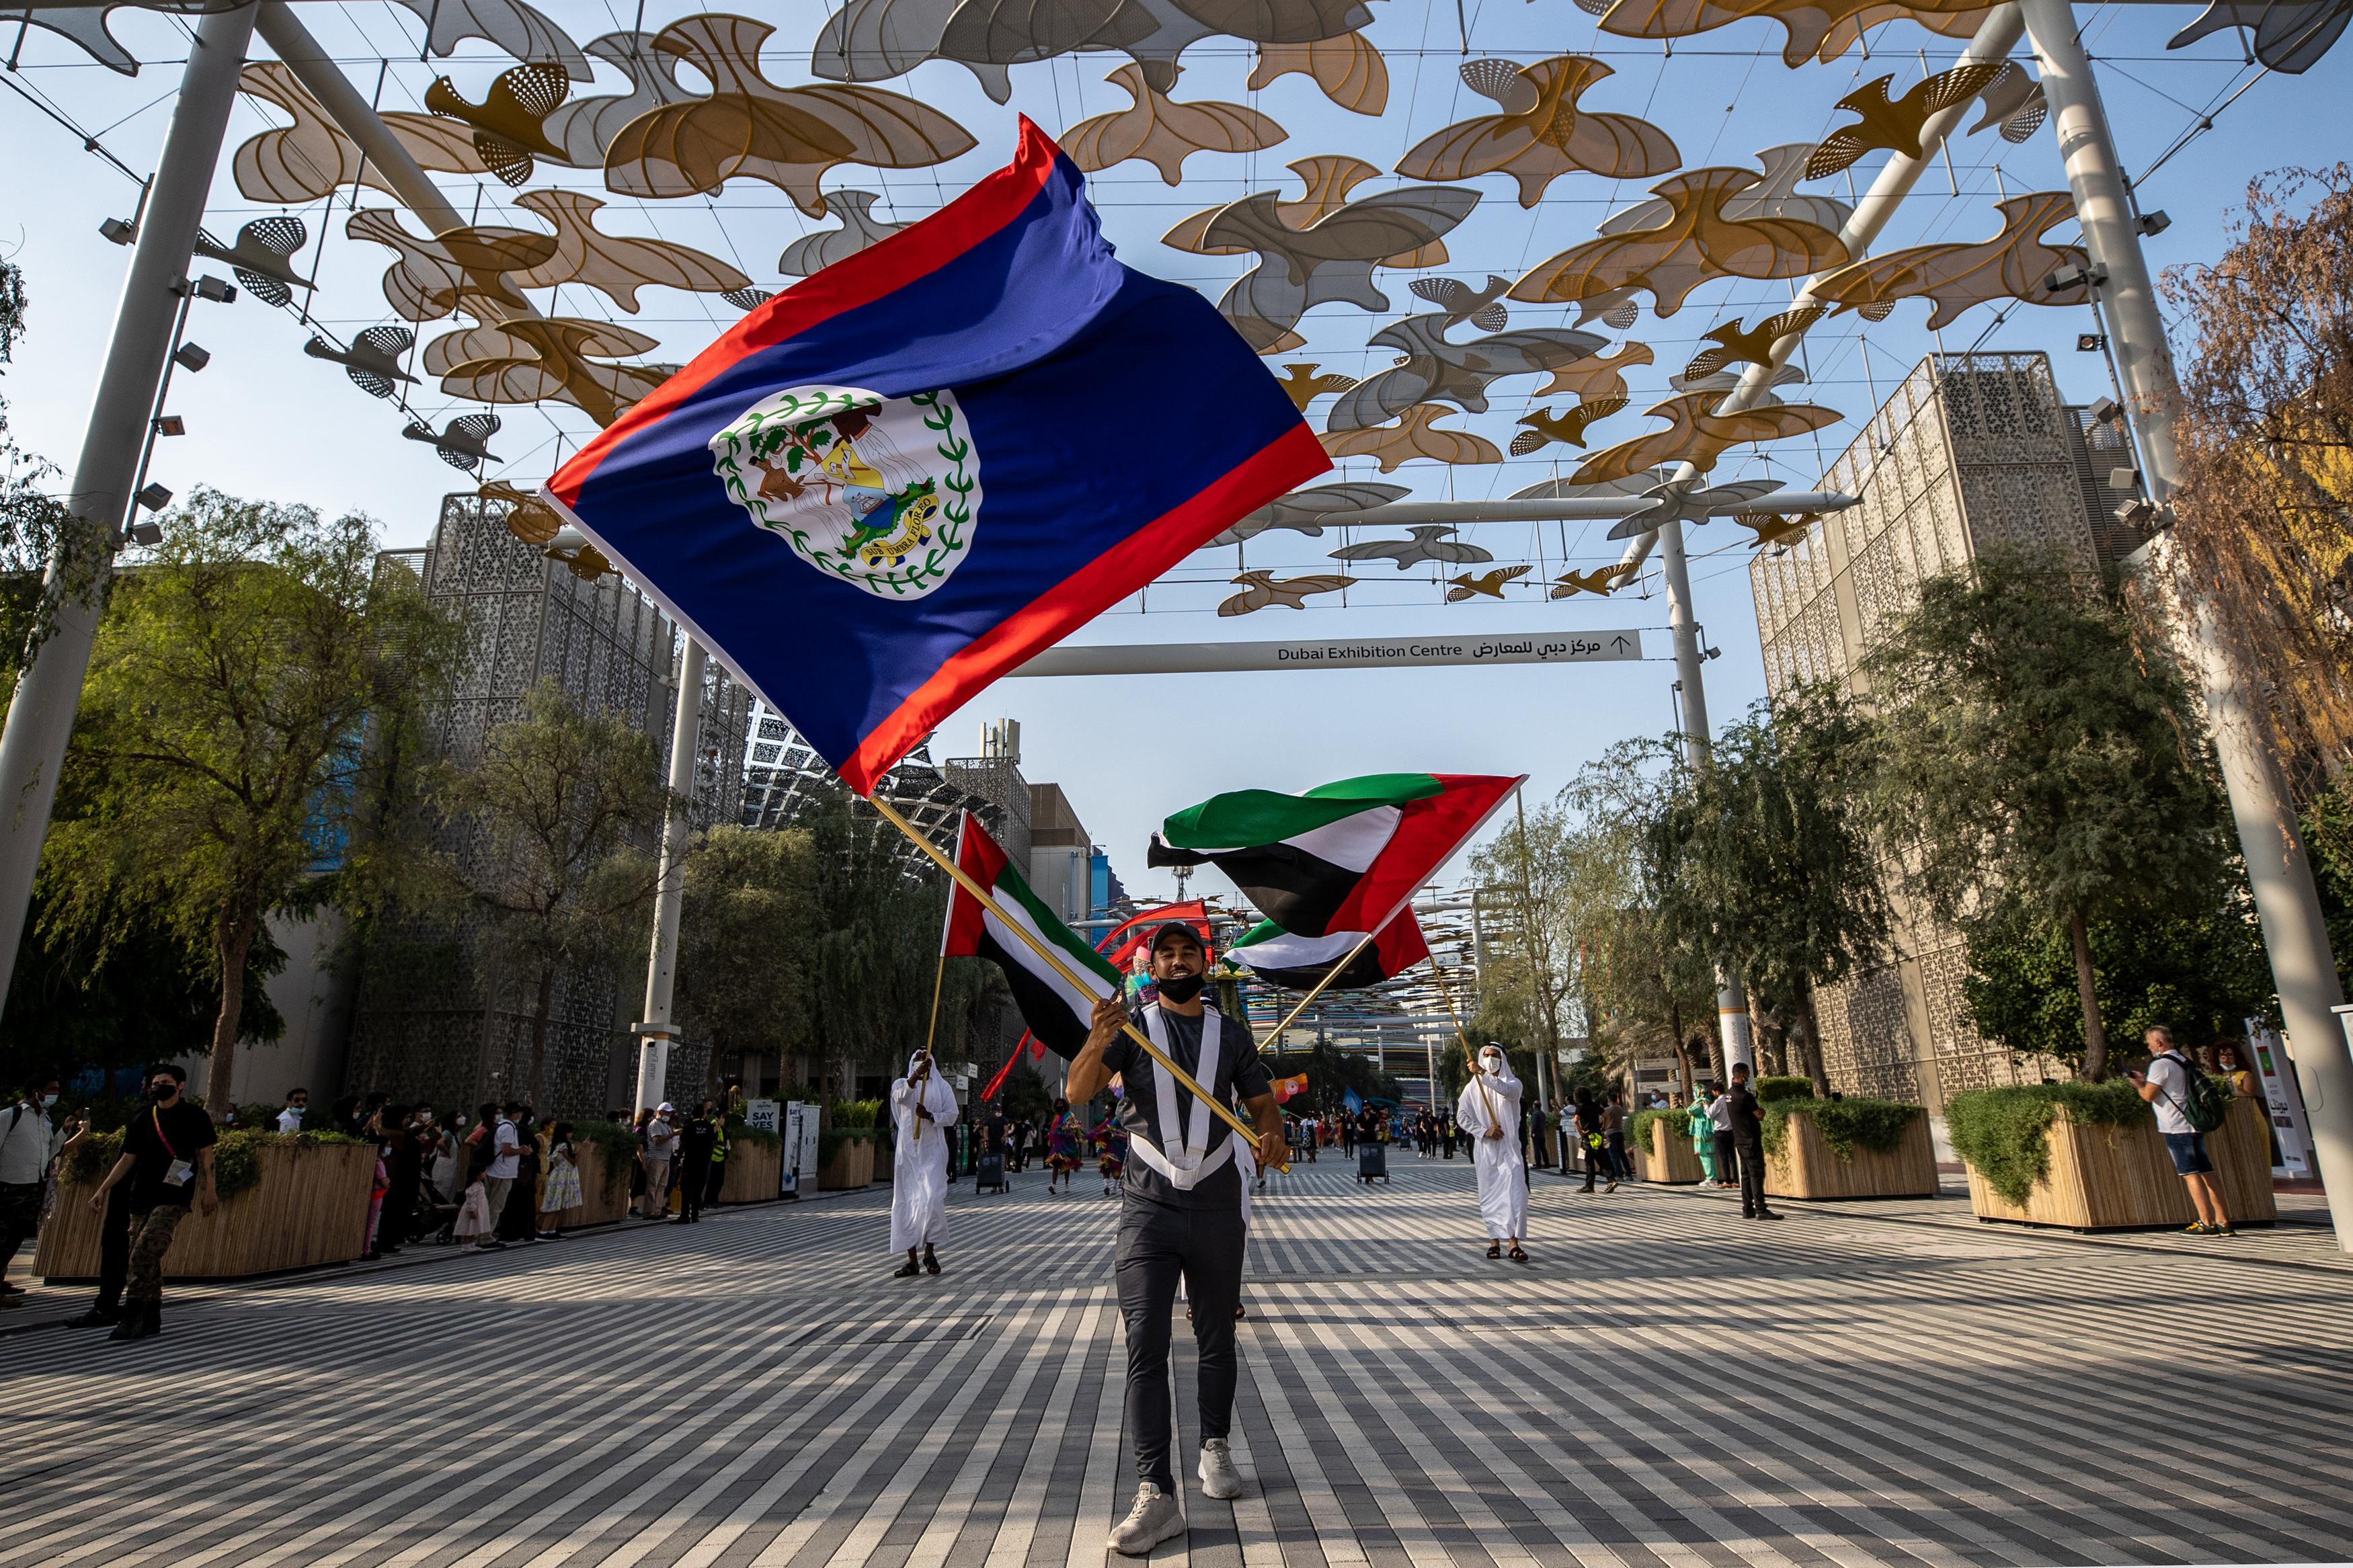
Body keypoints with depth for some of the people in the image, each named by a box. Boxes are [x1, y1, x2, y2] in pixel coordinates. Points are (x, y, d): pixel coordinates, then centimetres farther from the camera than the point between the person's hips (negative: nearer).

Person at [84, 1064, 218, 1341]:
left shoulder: (194, 1116, 2)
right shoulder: (140, 1121, 15)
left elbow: (206, 1156, 2)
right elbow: (128, 1159, 19)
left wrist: (209, 1191, -4)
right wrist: (103, 1190, 11)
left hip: (174, 1199, -5)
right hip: (141, 1198, 5)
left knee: (144, 1253, -19)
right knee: (146, 1260, 6)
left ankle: (133, 1317, -15)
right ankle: (152, 1318, 16)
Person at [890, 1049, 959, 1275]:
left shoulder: (942, 1086, 11)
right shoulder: (902, 1083, 9)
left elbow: (952, 1115, 3)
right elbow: (900, 1095, -15)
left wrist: (929, 1116, -15)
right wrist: (916, 1076, -34)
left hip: (933, 1150, -1)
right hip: (907, 1150, 1)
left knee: (932, 1198, -14)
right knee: (906, 1203, 0)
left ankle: (930, 1252, 2)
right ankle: (912, 1260, 7)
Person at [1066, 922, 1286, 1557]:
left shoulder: (1231, 1032, 7)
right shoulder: (1132, 1026, 1)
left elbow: (1261, 1099, 9)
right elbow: (1078, 1091, -10)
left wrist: (1272, 1134, -15)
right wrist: (1099, 1041, -31)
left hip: (1217, 1207, 2)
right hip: (1149, 1206, -2)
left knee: (1217, 1339, 15)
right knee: (1145, 1345, -7)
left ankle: (1215, 1449, 35)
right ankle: (1157, 1494, -3)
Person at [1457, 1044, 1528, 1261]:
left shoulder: (1513, 1083, 4)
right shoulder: (1473, 1087, 8)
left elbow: (1506, 1090, -21)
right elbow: (1462, 1116, 3)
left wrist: (1483, 1074, -34)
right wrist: (1484, 1131, -11)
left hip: (1509, 1147, -1)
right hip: (1485, 1148, 2)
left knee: (1515, 1193, -12)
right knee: (1489, 1195, 4)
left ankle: (1514, 1243, -13)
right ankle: (1494, 1240, 12)